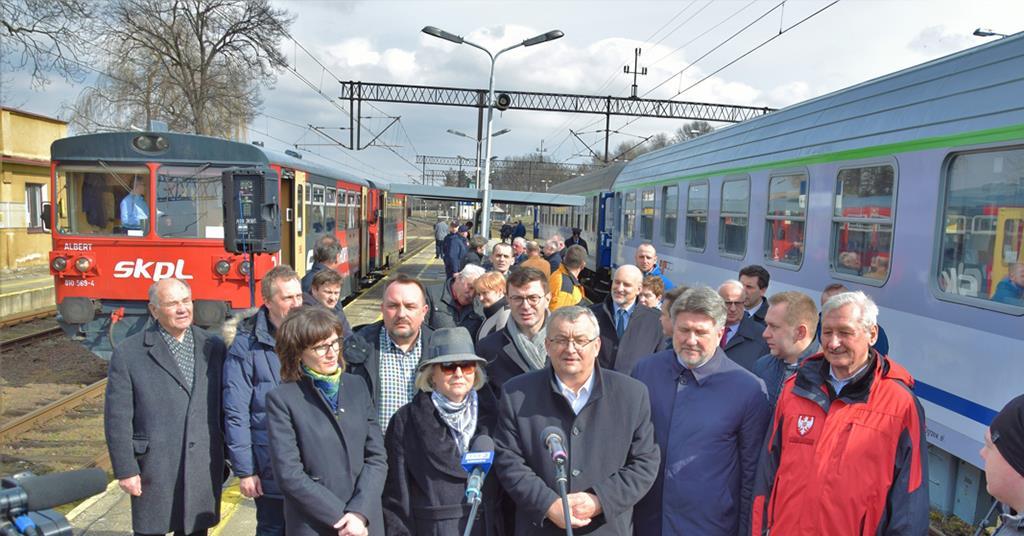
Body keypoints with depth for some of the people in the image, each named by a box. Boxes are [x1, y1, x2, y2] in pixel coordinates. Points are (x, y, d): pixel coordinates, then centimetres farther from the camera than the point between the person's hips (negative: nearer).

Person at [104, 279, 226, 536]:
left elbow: (224, 407, 7)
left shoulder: (214, 348, 4)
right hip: (154, 473, -3)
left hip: (205, 470, 3)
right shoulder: (128, 353, -5)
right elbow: (117, 418, -5)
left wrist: (228, 458, 8)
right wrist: (125, 470, -8)